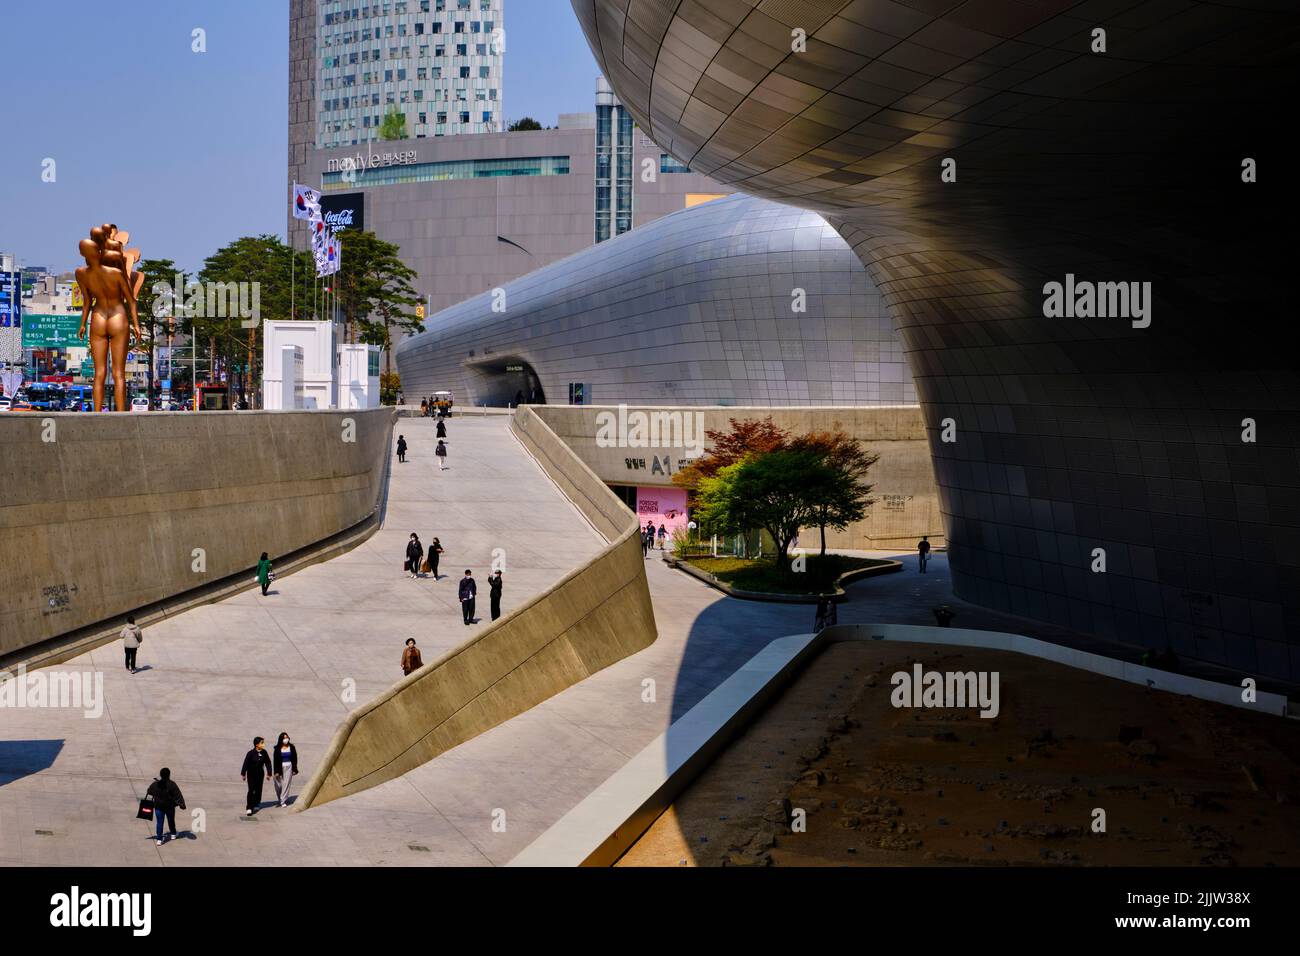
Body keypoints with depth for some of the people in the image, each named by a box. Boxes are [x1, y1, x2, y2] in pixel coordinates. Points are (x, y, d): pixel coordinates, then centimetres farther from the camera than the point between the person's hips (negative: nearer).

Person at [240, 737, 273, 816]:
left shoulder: (264, 752, -6)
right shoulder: (251, 753, -18)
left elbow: (268, 762, 2)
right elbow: (246, 763, -12)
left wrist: (269, 773, 4)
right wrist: (243, 774, -7)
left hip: (260, 774, 5)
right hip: (251, 774, -5)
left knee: (258, 790, 11)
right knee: (251, 790, -10)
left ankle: (255, 805, 28)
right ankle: (249, 808, -10)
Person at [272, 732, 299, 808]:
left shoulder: (291, 747, 1)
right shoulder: (277, 748, -4)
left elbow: (294, 759, 6)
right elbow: (275, 760, -4)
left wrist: (294, 769, 3)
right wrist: (276, 771, -8)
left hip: (288, 768, 1)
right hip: (280, 768, -1)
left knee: (286, 784, -4)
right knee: (279, 785, 3)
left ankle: (283, 801, -1)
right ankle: (279, 799, 24)